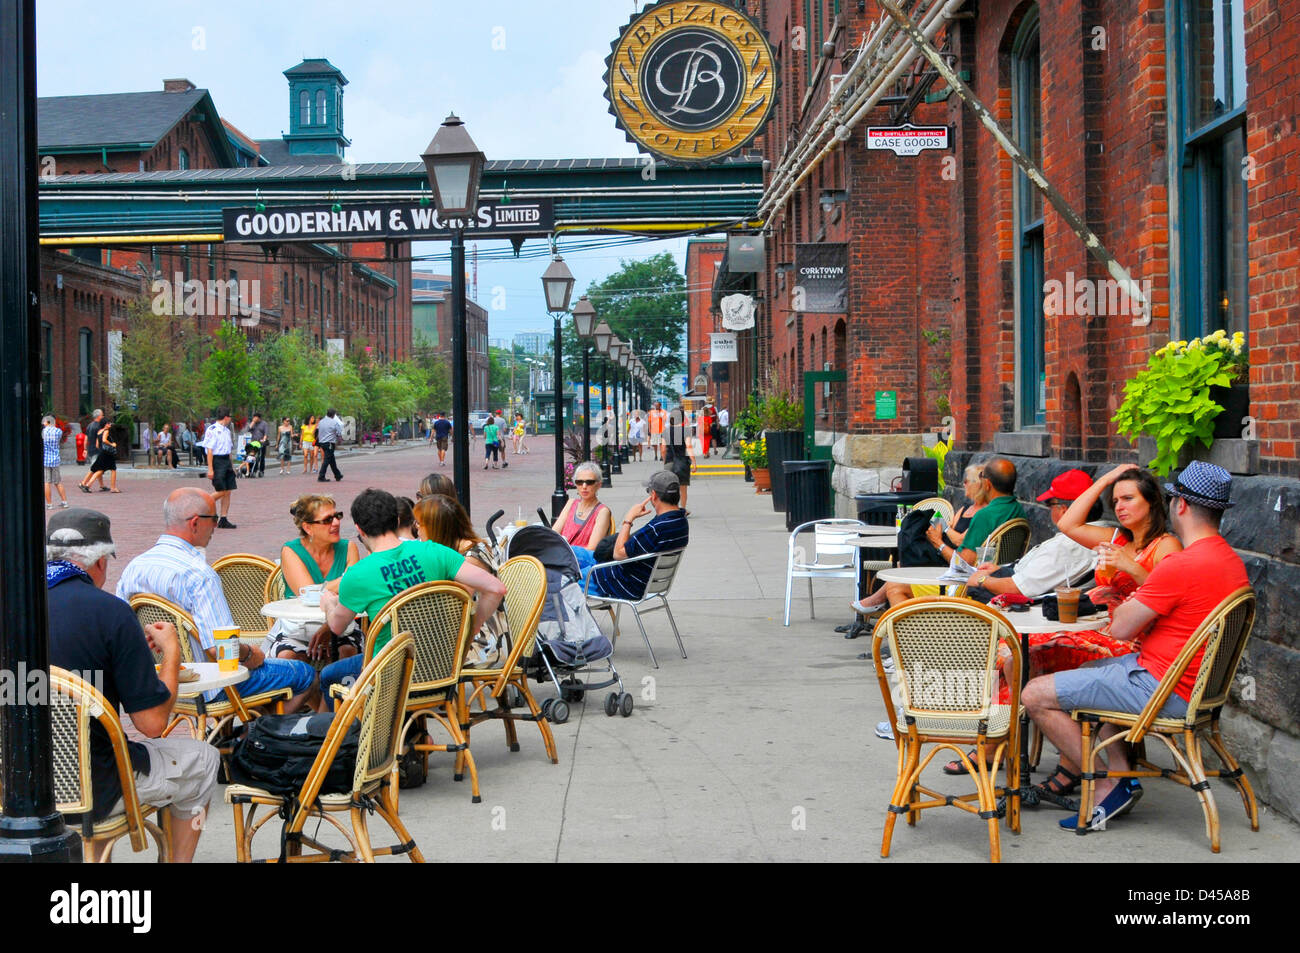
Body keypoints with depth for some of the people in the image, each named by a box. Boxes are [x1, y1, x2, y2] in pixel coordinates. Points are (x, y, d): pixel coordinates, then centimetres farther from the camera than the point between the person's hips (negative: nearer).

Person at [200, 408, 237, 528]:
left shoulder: (227, 431, 16)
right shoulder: (212, 430, -10)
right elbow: (210, 450, -14)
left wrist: (231, 465, 20)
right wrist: (210, 469, -18)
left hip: (227, 461, 8)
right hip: (217, 461, -8)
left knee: (228, 492, 4)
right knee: (220, 491, -11)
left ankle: (224, 520, 8)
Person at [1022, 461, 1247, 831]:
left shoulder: (1181, 566, -24)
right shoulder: (1232, 562, 7)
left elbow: (1121, 629, -17)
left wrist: (1129, 602, 4)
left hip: (1162, 689, -10)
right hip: (1195, 686, 10)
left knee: (1036, 695, -7)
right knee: (1086, 672, 32)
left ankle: (1111, 785, -1)